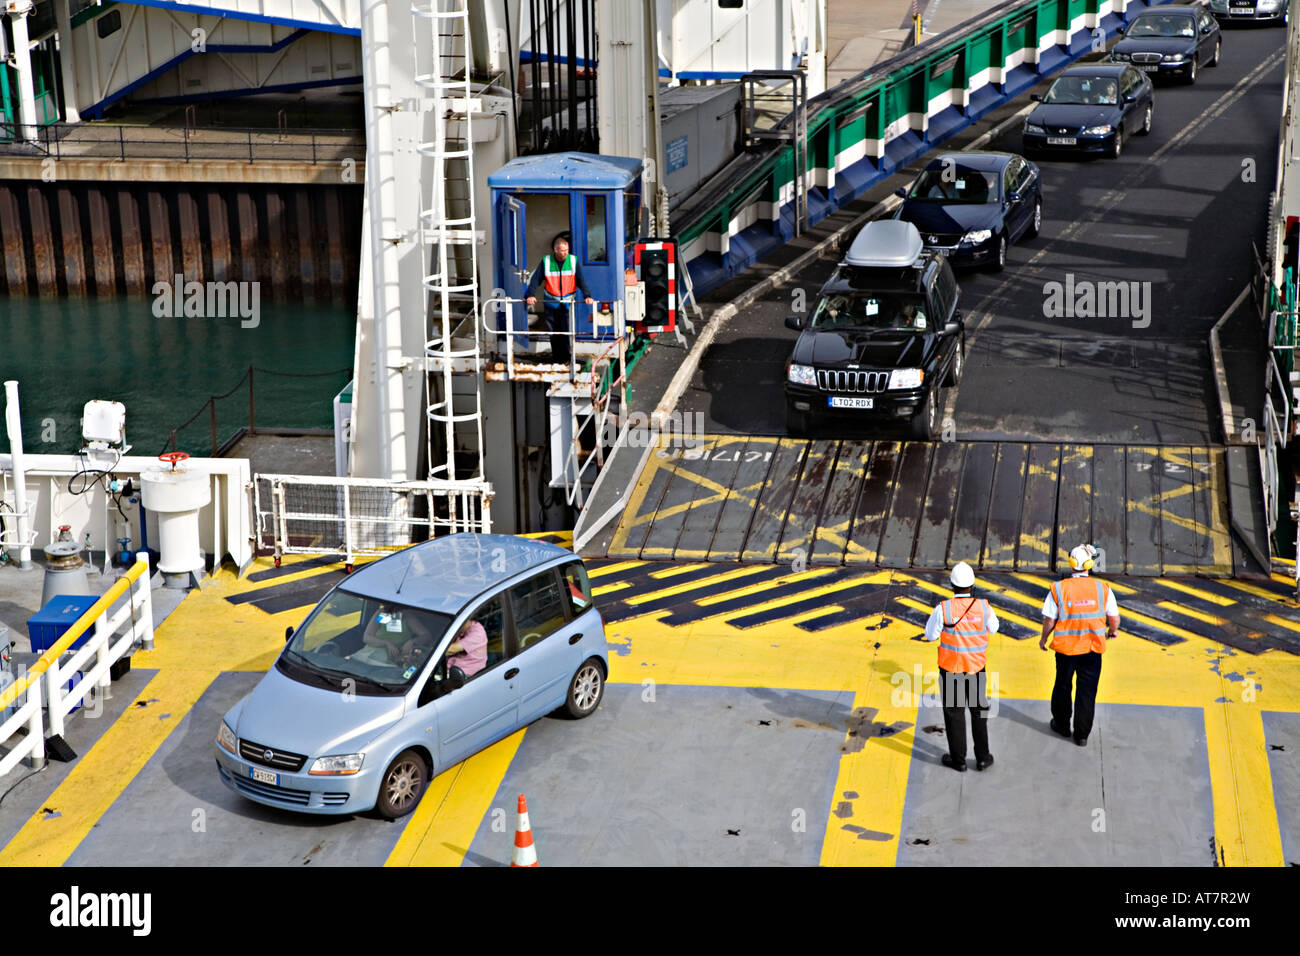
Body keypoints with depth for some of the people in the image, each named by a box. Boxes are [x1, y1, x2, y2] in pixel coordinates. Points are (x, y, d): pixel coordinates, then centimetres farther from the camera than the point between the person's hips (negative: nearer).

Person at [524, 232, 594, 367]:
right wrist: (530, 295, -16)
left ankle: (564, 358, 4)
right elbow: (536, 279, -3)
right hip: (550, 301, 1)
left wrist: (587, 295, -16)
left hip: (567, 301, -1)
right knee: (553, 331, 5)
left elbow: (581, 280, -2)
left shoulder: (573, 261, -2)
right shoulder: (546, 261, -4)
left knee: (565, 330, -5)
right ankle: (556, 356, 16)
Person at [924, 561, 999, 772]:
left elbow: (931, 635, -6)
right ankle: (982, 757, 23)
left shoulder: (943, 609, -19)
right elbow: (993, 628, 8)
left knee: (954, 713, 10)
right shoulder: (983, 607, -11)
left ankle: (958, 759, 18)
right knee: (979, 711, 17)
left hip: (951, 669, -2)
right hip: (976, 668, 2)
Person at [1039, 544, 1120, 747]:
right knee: (1087, 692, 10)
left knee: (1063, 686, 20)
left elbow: (1049, 620, -9)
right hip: (1092, 648, 0)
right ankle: (1082, 734, 14)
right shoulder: (1103, 588, -9)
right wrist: (1112, 631, 19)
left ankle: (1062, 725, 35)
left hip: (1065, 648, 0)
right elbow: (1114, 618, -3)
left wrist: (1043, 639, 10)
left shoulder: (1058, 589, -12)